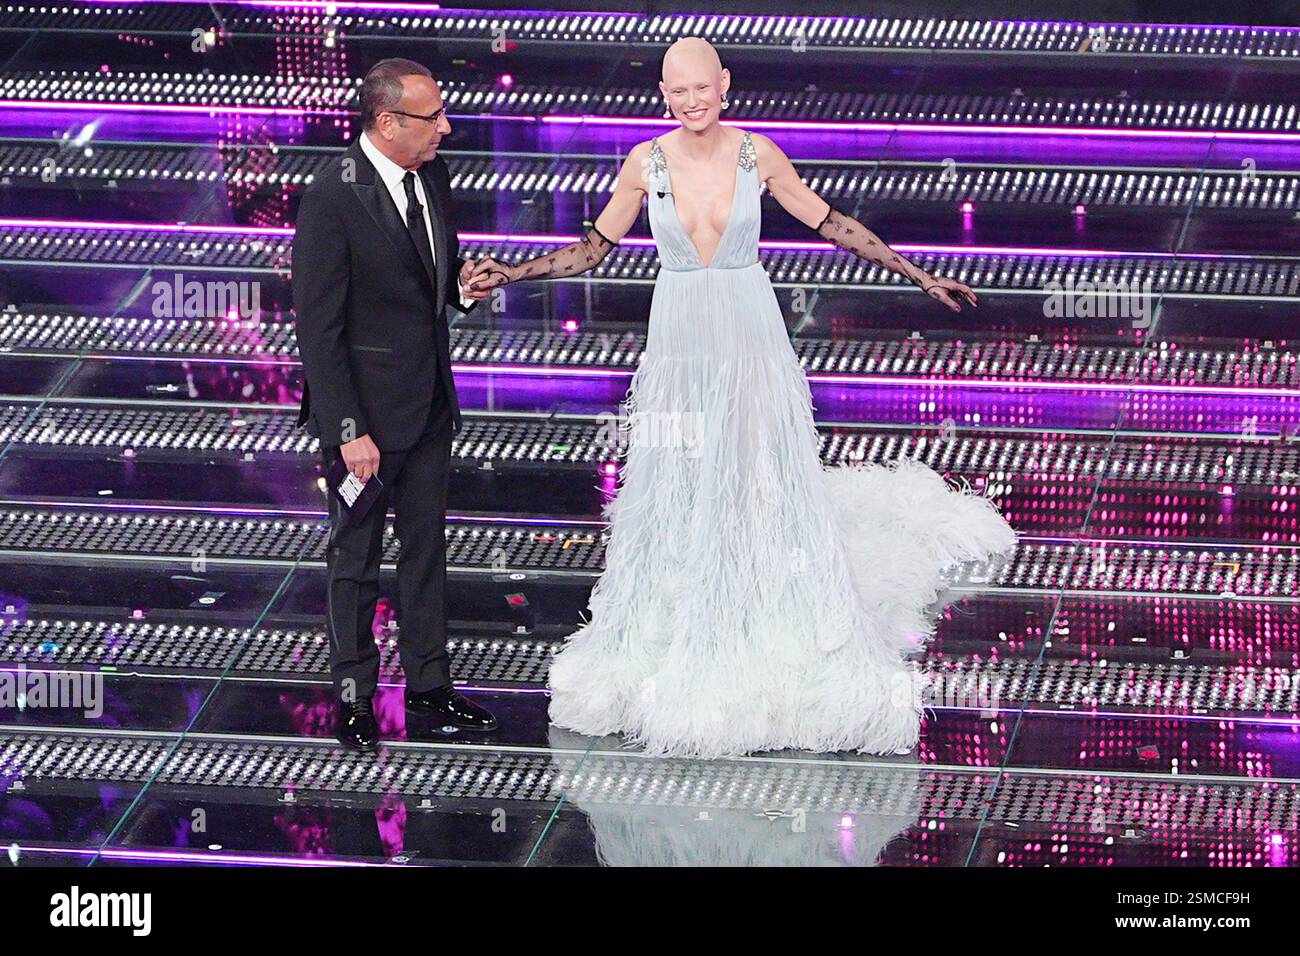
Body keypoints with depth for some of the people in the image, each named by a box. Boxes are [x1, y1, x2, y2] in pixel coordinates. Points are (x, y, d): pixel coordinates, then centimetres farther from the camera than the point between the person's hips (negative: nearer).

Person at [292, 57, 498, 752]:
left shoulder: (432, 176, 1)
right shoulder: (332, 200, -21)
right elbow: (318, 328, -20)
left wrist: (464, 285, -7)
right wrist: (348, 432, -21)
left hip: (430, 401, 7)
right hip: (366, 408, -7)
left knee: (426, 545, 16)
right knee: (356, 555, 7)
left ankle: (428, 684, 28)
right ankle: (354, 696, 19)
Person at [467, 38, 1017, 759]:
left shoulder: (758, 156, -4)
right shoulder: (646, 163, -2)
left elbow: (832, 225, 5)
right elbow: (595, 247, 8)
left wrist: (920, 277, 6)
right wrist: (508, 274, 0)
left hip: (751, 345, -1)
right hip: (677, 343, 1)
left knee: (763, 487, 2)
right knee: (677, 500, 6)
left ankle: (780, 646, 15)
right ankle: (677, 649, 19)